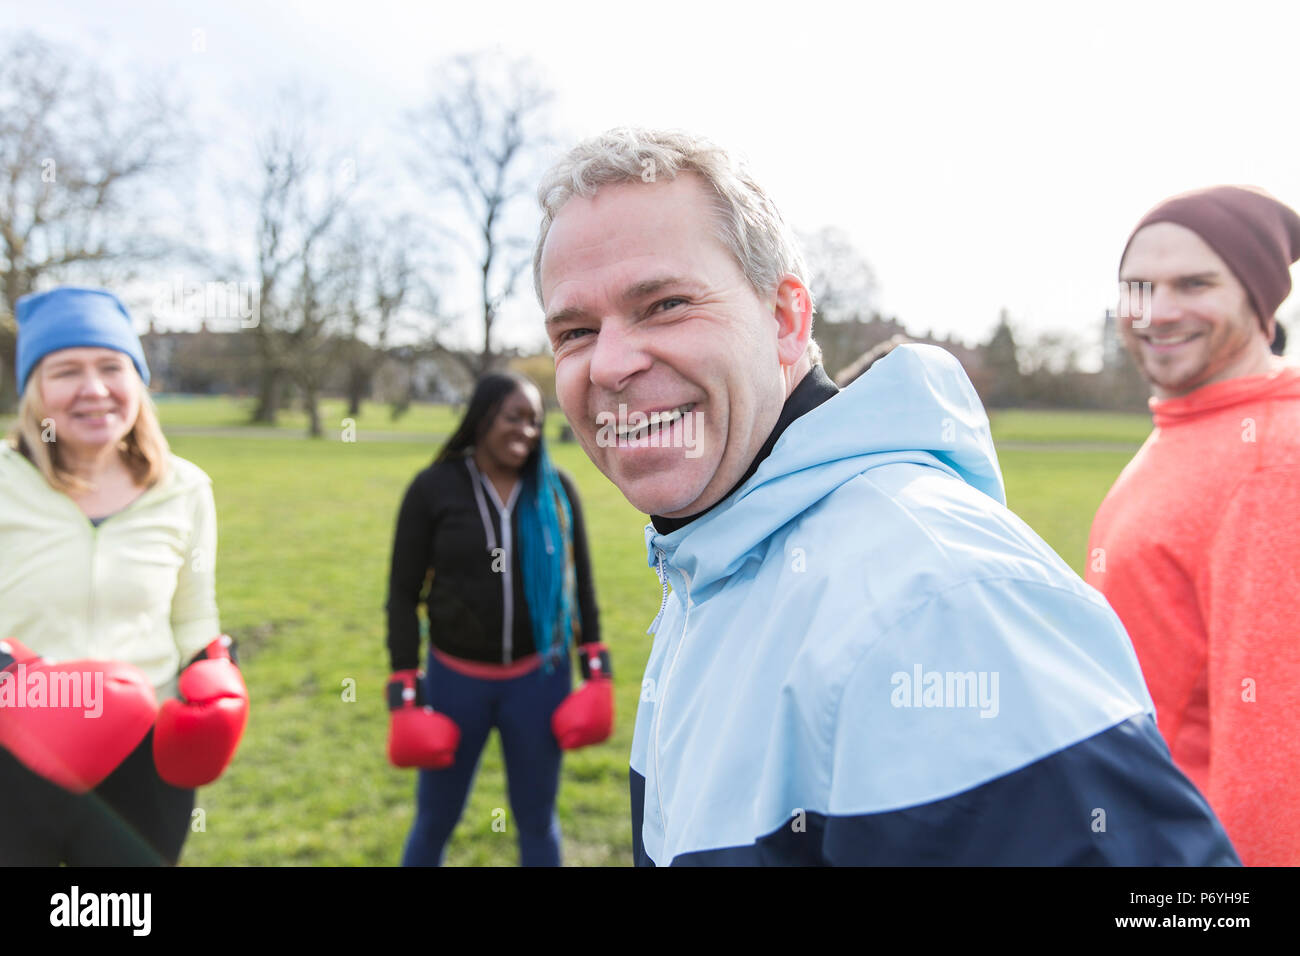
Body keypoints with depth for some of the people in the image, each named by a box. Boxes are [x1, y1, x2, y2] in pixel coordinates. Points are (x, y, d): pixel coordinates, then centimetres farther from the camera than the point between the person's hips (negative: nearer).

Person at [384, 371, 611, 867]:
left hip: (538, 680, 2)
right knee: (435, 821, 11)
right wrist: (403, 688, -8)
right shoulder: (434, 488, -8)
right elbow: (403, 592, -4)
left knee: (537, 820, 12)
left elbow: (581, 581, 6)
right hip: (455, 678, -1)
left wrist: (596, 667, 2)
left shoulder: (556, 489, -2)